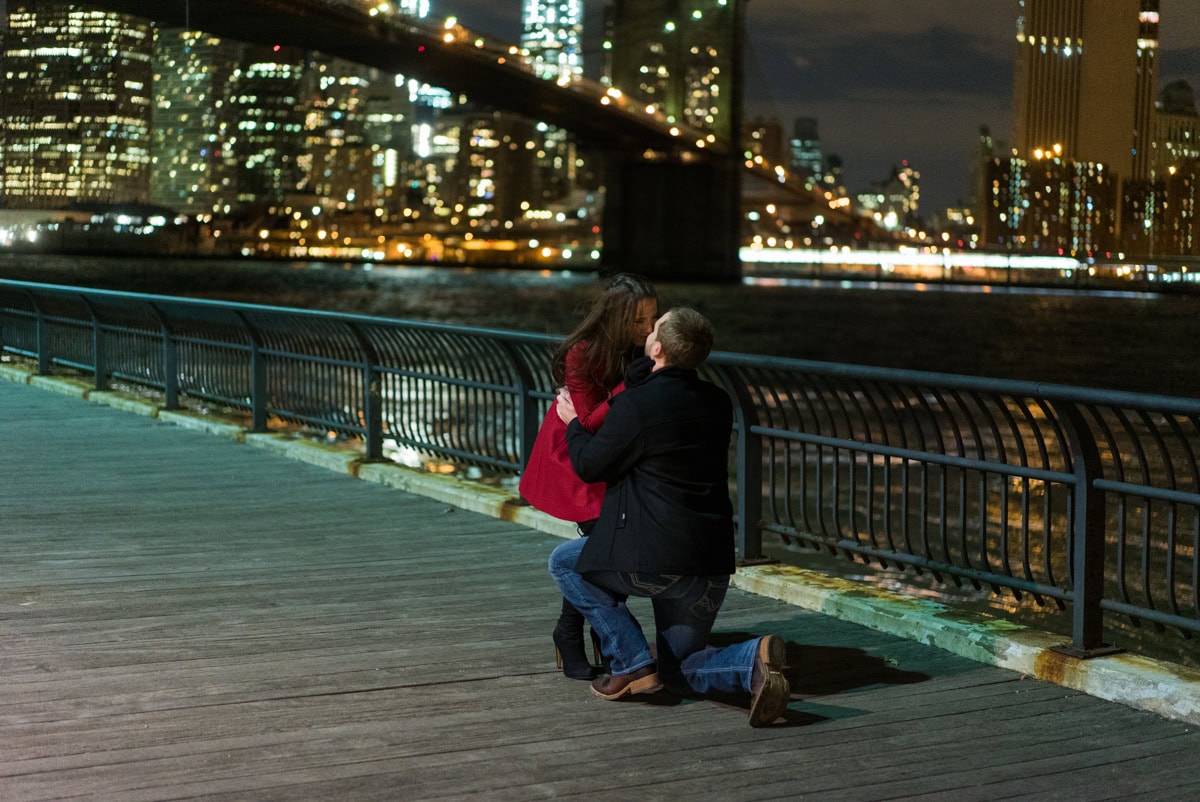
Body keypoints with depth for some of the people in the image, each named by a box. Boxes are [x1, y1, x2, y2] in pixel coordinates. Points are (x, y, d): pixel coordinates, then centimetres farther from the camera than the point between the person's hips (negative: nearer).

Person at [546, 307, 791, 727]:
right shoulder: (717, 402, 6)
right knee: (680, 667, 22)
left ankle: (632, 663, 9)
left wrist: (572, 422, 15)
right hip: (712, 565, 7)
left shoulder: (637, 404, -14)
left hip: (656, 559, -7)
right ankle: (752, 661, -9)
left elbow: (589, 465, -3)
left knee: (565, 562, 19)